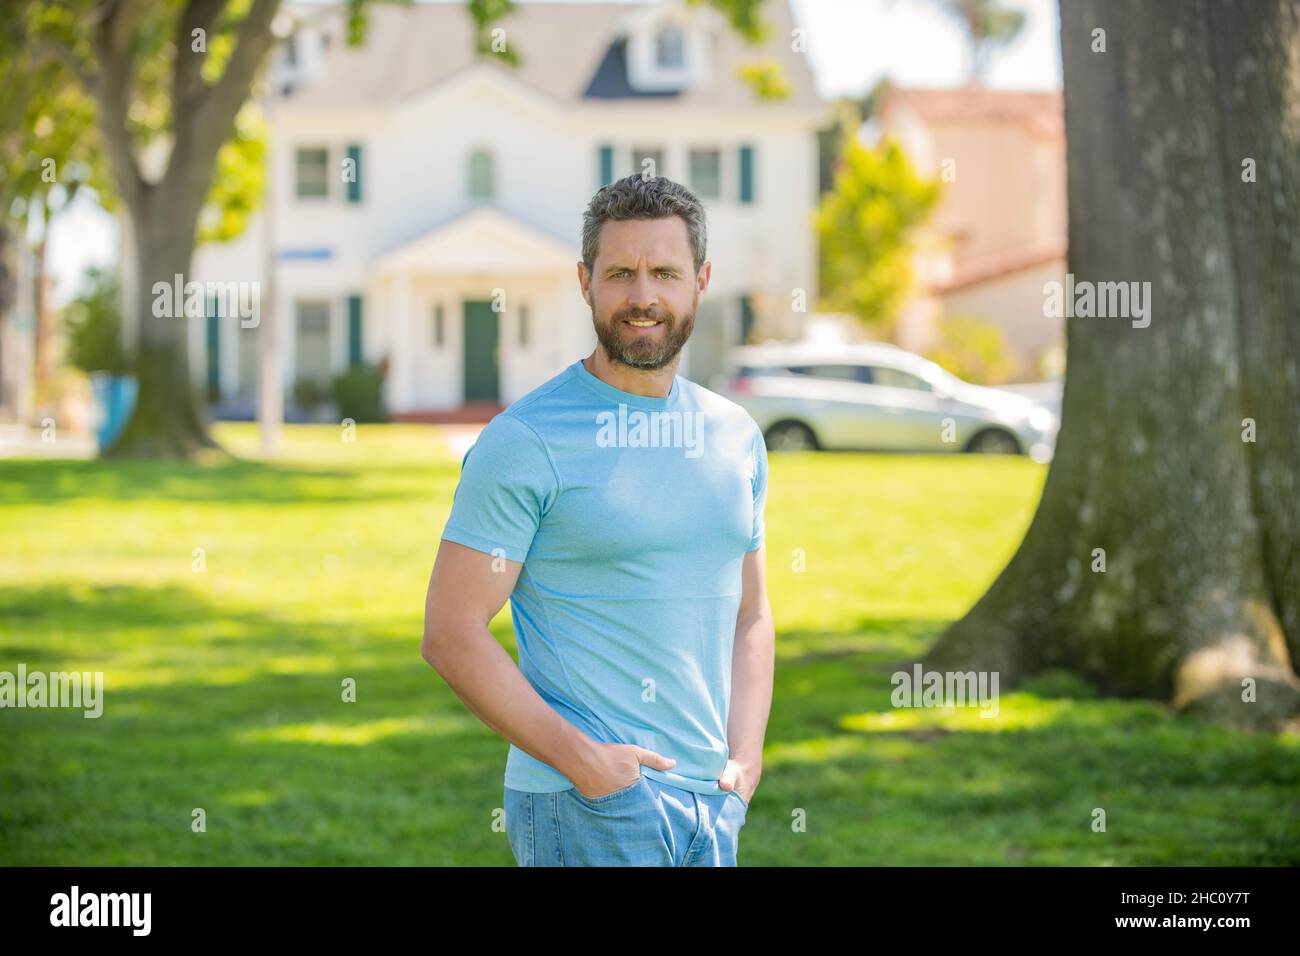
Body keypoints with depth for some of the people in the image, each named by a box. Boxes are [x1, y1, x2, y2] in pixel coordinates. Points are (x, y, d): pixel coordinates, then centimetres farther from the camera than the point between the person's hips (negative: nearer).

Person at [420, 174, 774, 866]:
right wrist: (582, 759, -15)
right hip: (587, 807, -6)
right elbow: (450, 632, -11)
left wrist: (744, 760, 4)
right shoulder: (524, 441, -8)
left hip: (712, 804, 6)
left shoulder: (735, 436, 11)